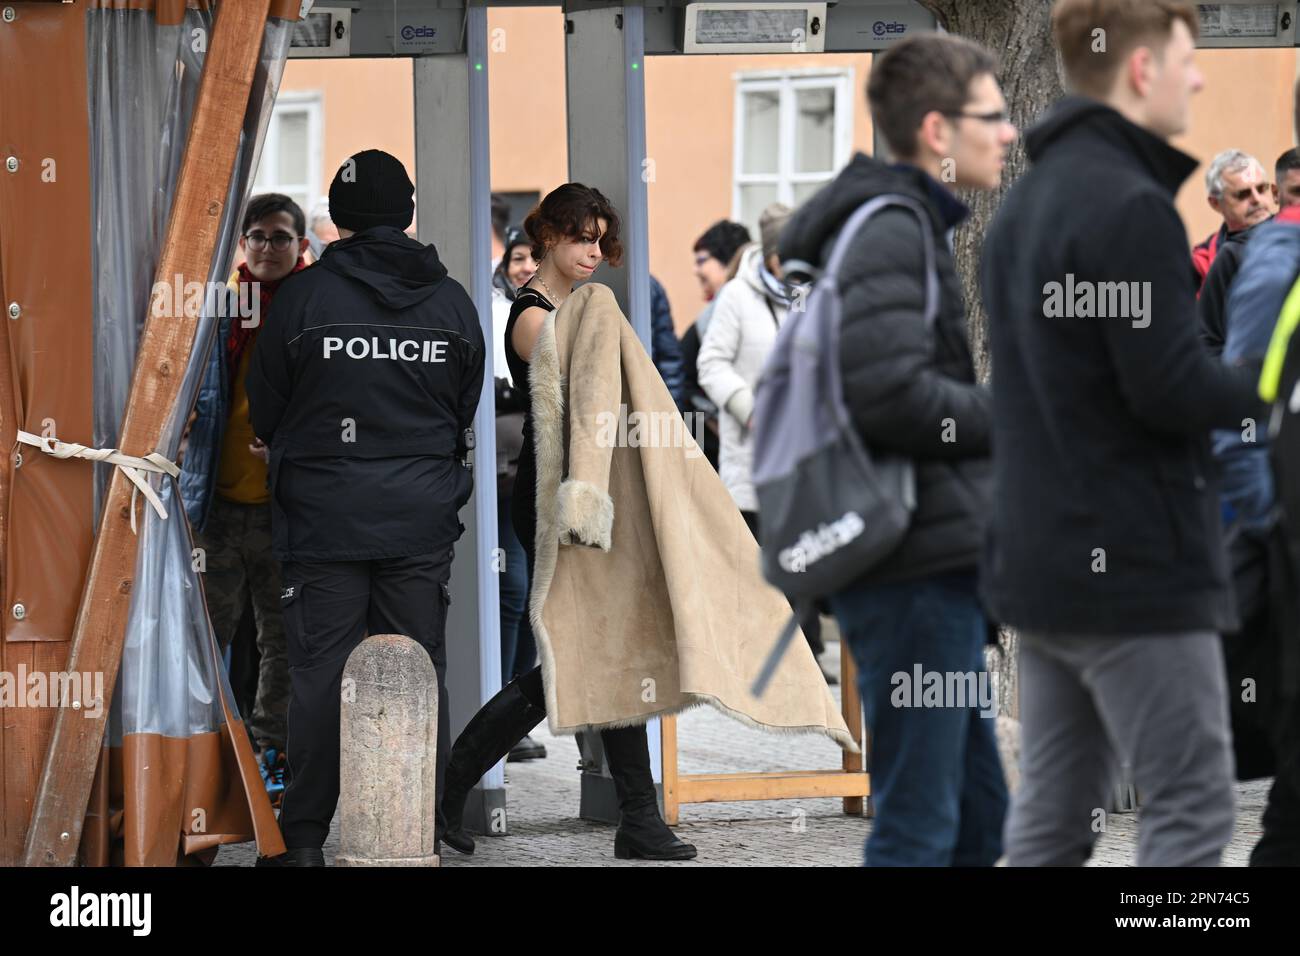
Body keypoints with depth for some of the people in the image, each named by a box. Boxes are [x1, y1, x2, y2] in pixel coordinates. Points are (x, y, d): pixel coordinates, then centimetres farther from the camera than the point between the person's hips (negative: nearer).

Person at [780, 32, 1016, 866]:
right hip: (916, 561, -11)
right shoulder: (890, 230, -13)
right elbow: (894, 397, -25)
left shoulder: (910, 225, 19)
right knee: (920, 826, -8)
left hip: (936, 559, 11)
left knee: (978, 813, 15)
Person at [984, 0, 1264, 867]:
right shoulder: (1133, 208, -16)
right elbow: (1170, 389, -20)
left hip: (1039, 561, 9)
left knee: (1055, 816, 11)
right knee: (1193, 811, -4)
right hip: (1139, 567, -9)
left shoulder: (1026, 202, 15)